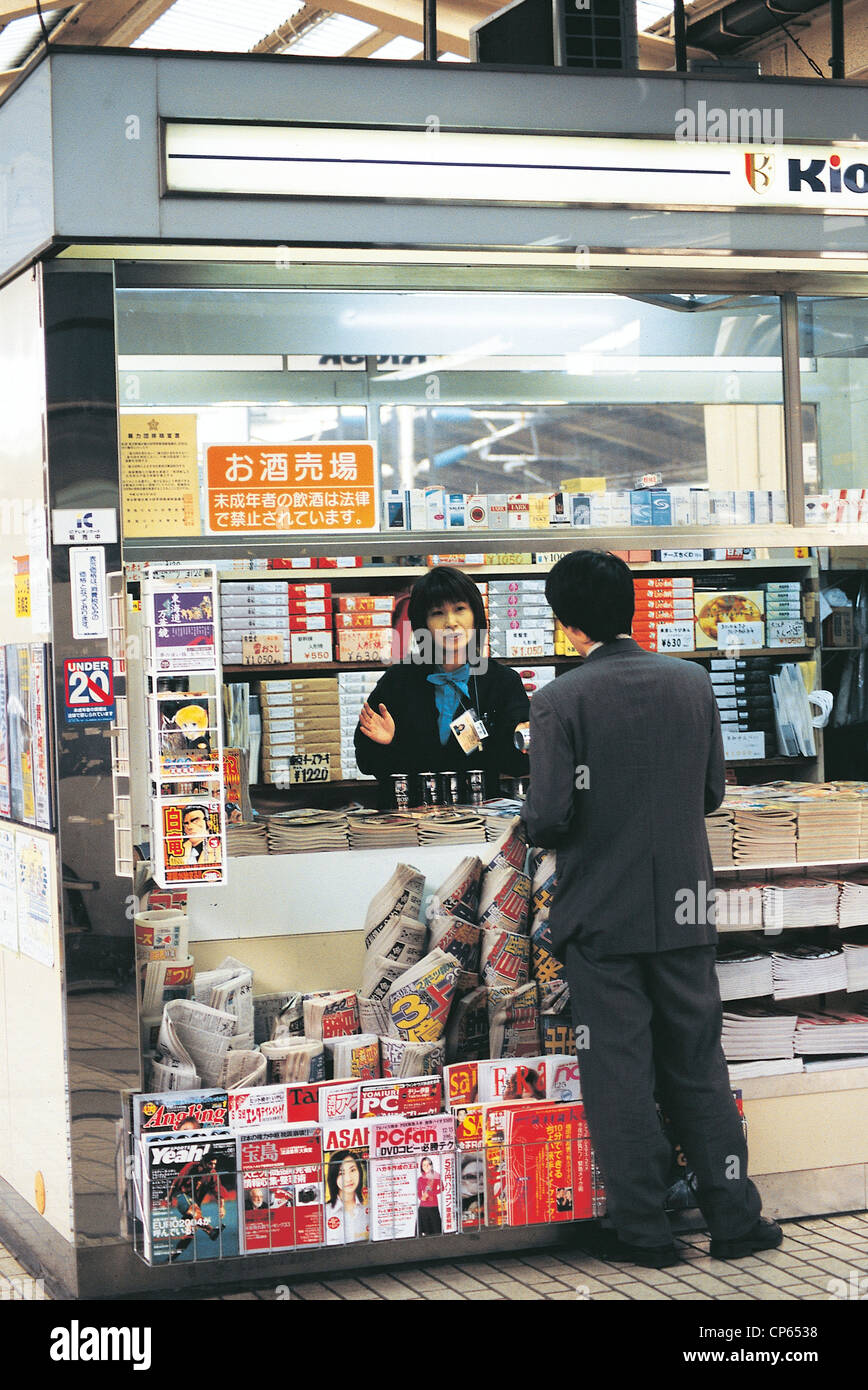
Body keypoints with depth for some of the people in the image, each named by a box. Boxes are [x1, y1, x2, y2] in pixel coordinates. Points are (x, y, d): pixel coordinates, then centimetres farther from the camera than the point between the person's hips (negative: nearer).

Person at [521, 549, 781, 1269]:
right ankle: (735, 1218, 17)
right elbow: (712, 793, 7)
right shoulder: (693, 682, 0)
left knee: (620, 1074, 5)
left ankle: (644, 1231, 12)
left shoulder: (561, 700, -14)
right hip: (683, 910, 4)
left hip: (601, 914, -4)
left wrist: (534, 822, 5)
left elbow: (549, 817, -18)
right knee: (698, 1067, 14)